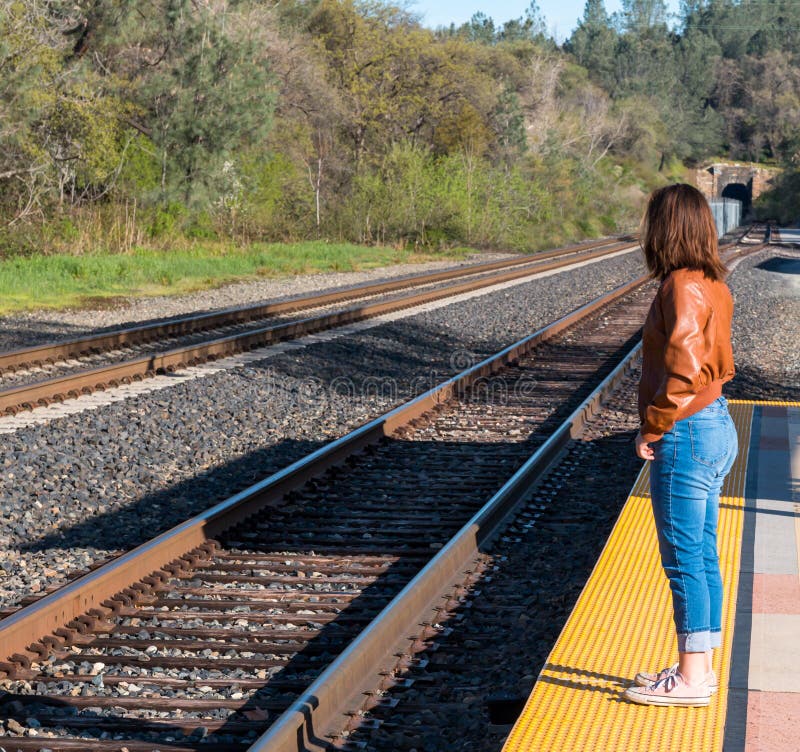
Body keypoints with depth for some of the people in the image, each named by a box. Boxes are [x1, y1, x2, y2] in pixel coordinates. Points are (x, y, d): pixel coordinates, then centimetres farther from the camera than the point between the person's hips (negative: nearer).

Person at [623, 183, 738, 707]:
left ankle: (691, 678, 6)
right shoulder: (713, 285, 10)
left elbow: (683, 372, -25)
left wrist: (653, 428, -14)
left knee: (684, 560, -1)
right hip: (716, 428, 9)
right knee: (703, 556, 14)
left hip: (686, 437, -9)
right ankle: (701, 666, 23)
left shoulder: (681, 286, -18)